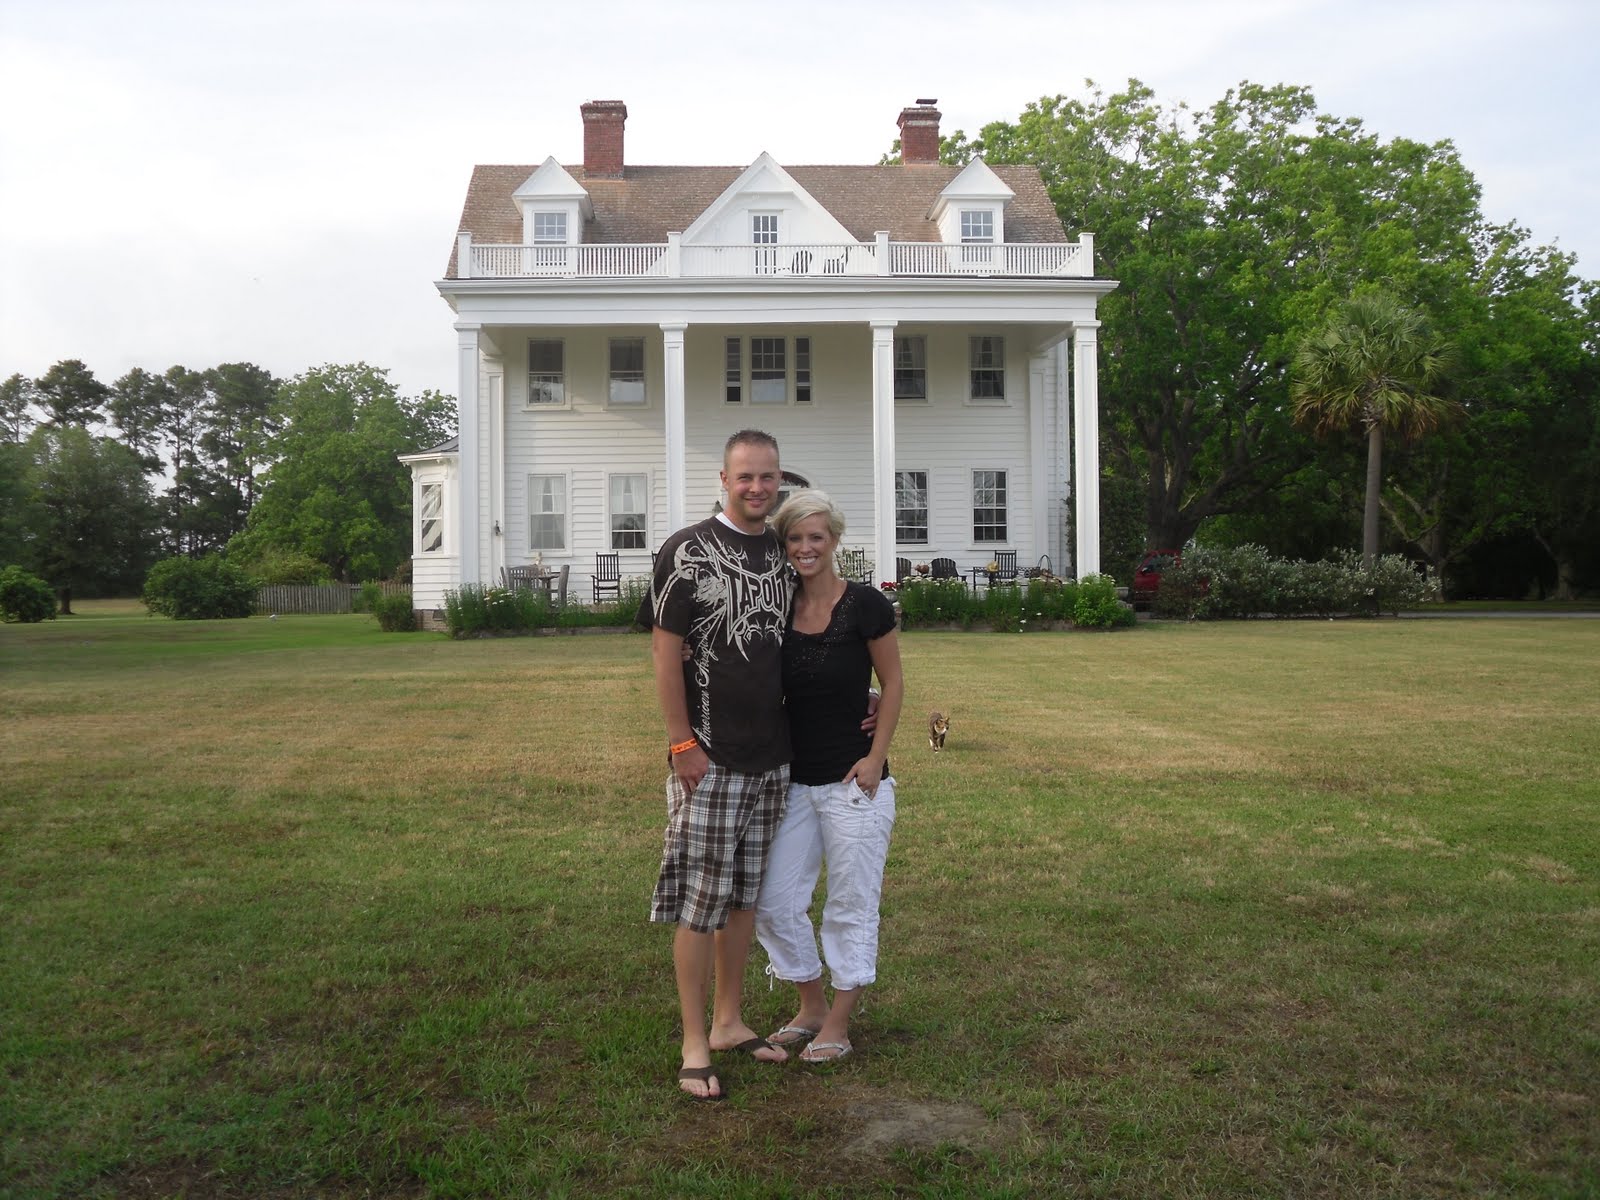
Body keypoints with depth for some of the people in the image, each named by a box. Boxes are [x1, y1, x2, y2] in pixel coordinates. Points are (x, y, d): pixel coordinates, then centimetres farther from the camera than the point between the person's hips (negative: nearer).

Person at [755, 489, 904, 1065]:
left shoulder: (864, 605, -10)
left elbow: (893, 684, -2)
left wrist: (875, 756, -9)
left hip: (853, 780, -5)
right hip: (793, 780, 5)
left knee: (851, 905, 6)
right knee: (773, 902, 7)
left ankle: (838, 1023, 22)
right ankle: (811, 1006, 28)